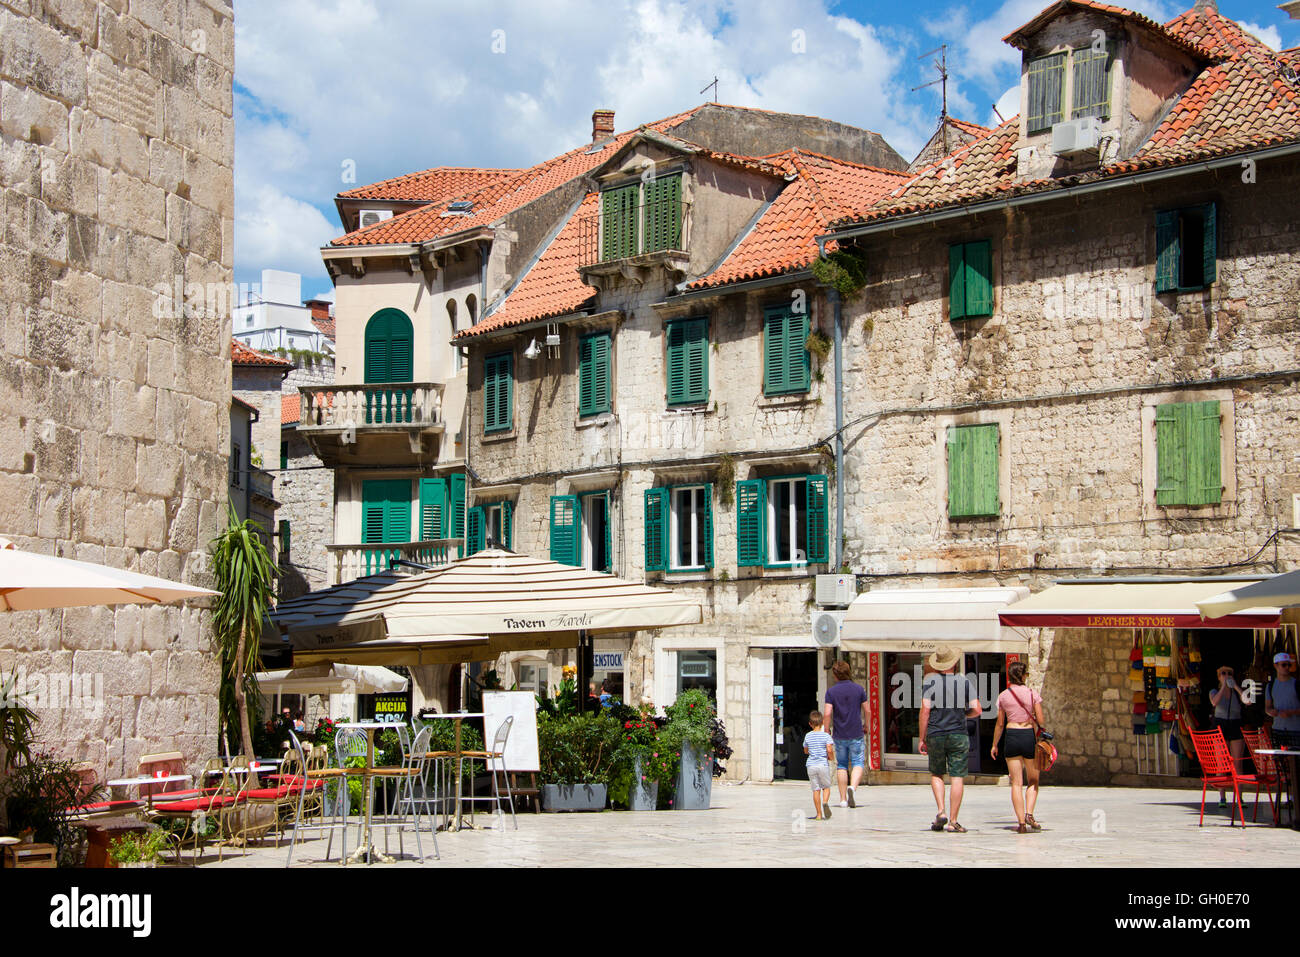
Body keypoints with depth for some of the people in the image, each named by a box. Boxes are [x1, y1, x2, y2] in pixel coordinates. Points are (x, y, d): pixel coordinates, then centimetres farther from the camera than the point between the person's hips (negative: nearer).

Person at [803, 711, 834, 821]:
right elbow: (829, 750, -15)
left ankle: (819, 814, 3)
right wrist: (830, 757, 4)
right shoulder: (825, 735, -5)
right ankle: (825, 802, -18)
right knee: (826, 787, 12)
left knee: (816, 789, 4)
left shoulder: (807, 736, 5)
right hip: (823, 765, -2)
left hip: (811, 766, 2)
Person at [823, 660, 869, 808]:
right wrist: (866, 726, 19)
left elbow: (828, 713, -11)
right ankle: (852, 787, -22)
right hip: (856, 734, 0)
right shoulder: (858, 688, -1)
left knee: (841, 766, 11)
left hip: (839, 735, 0)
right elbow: (866, 710, 3)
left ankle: (843, 799, 10)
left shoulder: (831, 691, -5)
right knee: (858, 763, 5)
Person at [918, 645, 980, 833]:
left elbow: (925, 710, -9)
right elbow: (976, 710, -2)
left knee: (936, 775, 16)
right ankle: (953, 821, -1)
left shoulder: (929, 681, -3)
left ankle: (941, 812, -1)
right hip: (959, 735, 0)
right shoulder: (964, 681, 1)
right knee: (957, 777, 2)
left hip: (935, 735, 0)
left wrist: (922, 738, -4)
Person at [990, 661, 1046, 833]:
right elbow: (1041, 721, -4)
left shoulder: (1003, 696, 2)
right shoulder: (1032, 694, -2)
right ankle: (1029, 813, -5)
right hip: (1029, 735, -1)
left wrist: (994, 745, 15)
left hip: (1011, 736, 1)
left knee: (1016, 782, 3)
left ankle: (1021, 821, -3)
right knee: (1033, 781, 15)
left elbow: (1000, 724, 5)